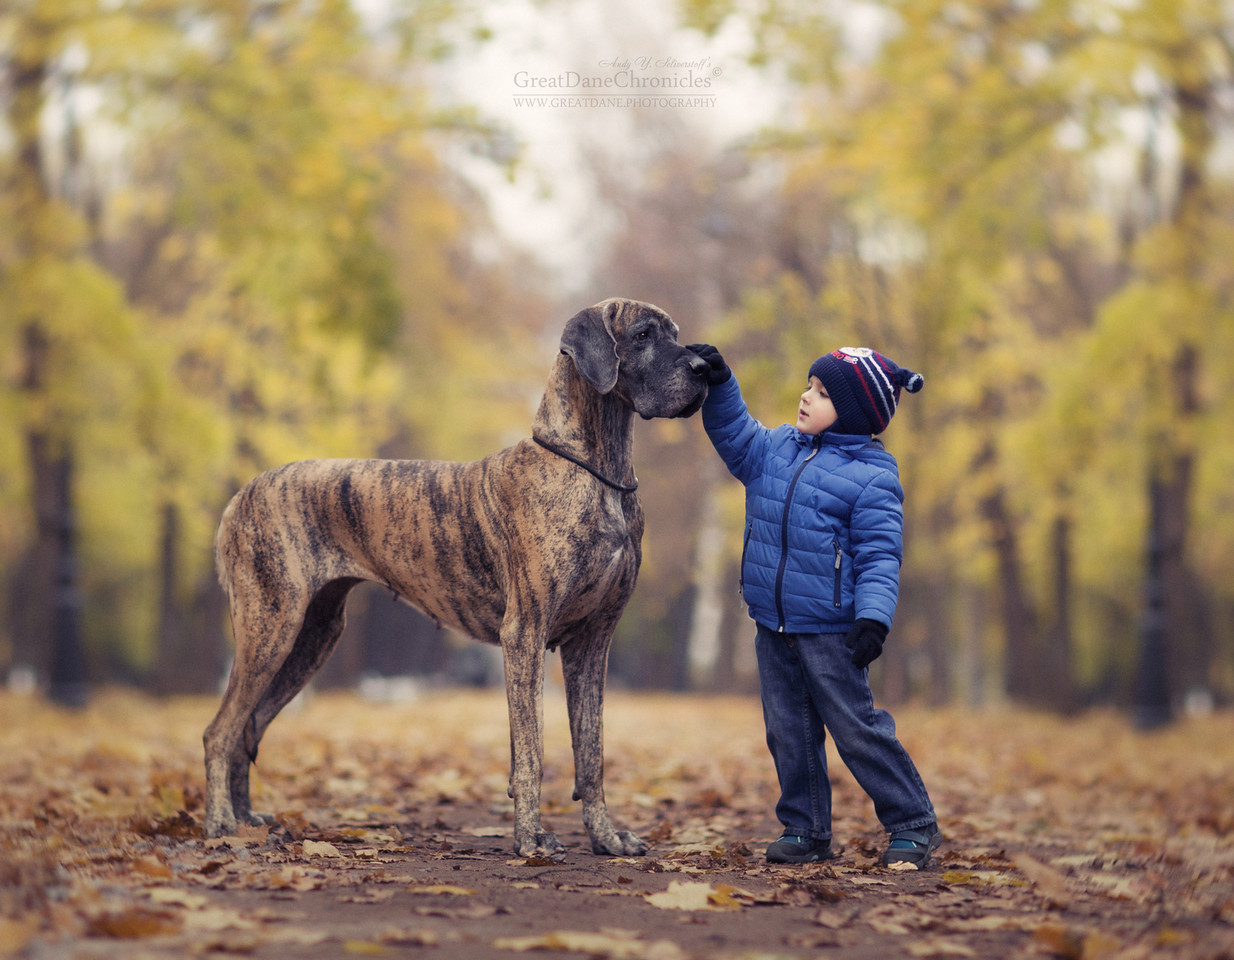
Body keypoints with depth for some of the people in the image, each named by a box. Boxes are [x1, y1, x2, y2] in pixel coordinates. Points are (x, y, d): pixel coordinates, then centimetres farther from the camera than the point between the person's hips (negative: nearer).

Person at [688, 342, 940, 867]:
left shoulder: (871, 478, -10)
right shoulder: (777, 449, 8)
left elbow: (879, 557, -14)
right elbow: (735, 436, 19)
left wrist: (873, 618, -26)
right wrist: (718, 385, 2)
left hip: (829, 631, -6)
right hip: (773, 627, 7)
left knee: (856, 729, -3)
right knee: (789, 731, 10)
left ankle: (913, 824, 9)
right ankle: (805, 829, 21)